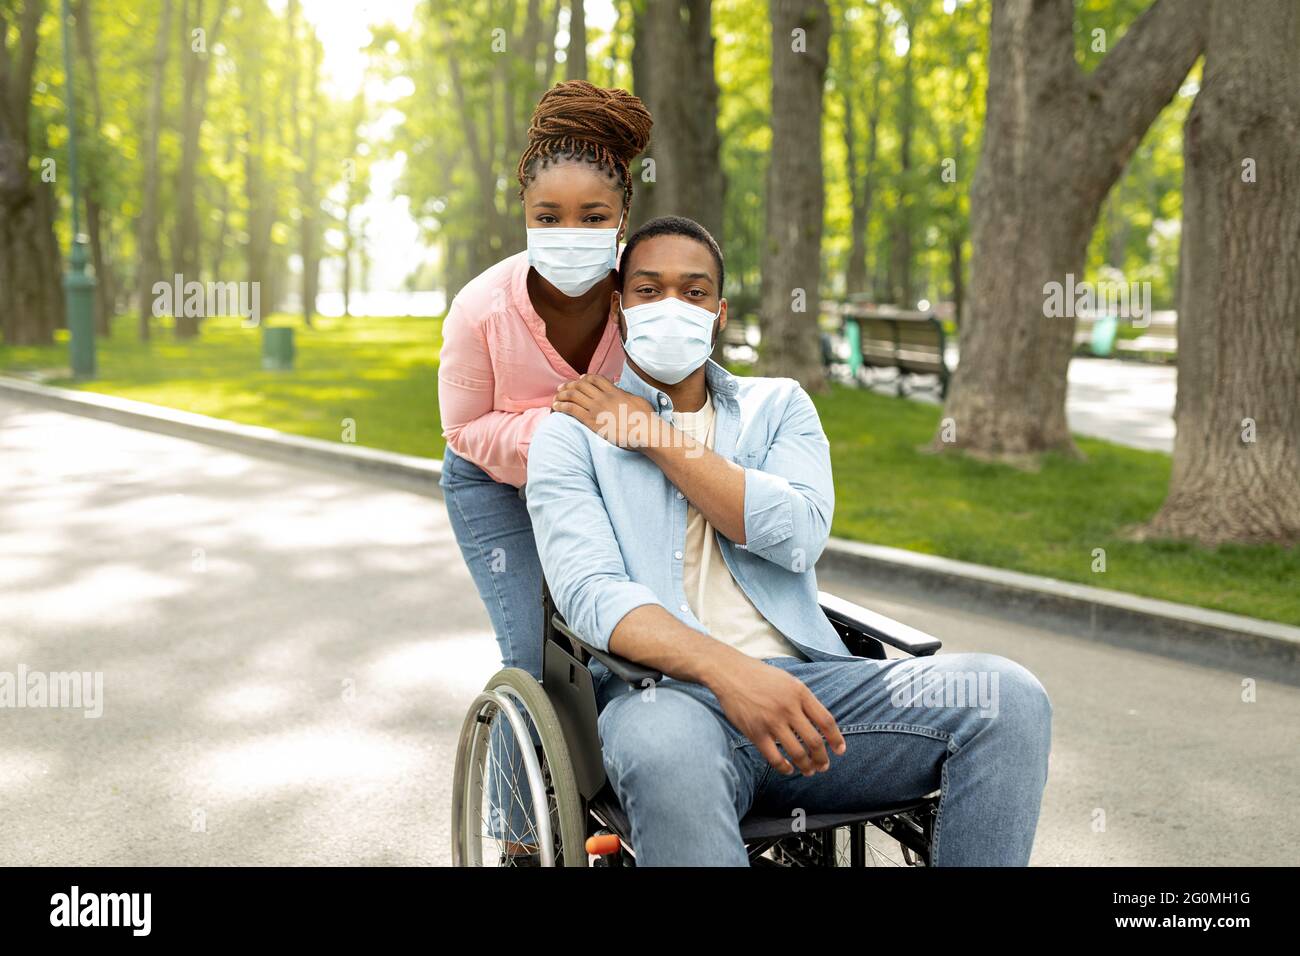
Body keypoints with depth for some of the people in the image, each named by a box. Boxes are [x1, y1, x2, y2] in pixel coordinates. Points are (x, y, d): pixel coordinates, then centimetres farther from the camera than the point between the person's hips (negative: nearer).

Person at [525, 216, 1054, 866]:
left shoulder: (778, 405, 20)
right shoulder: (573, 431, 10)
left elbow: (797, 535, -1)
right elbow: (590, 591, -9)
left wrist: (654, 439, 0)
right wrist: (731, 673, -26)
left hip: (811, 680, 4)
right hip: (668, 692, -4)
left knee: (1008, 697, -20)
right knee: (666, 748, -42)